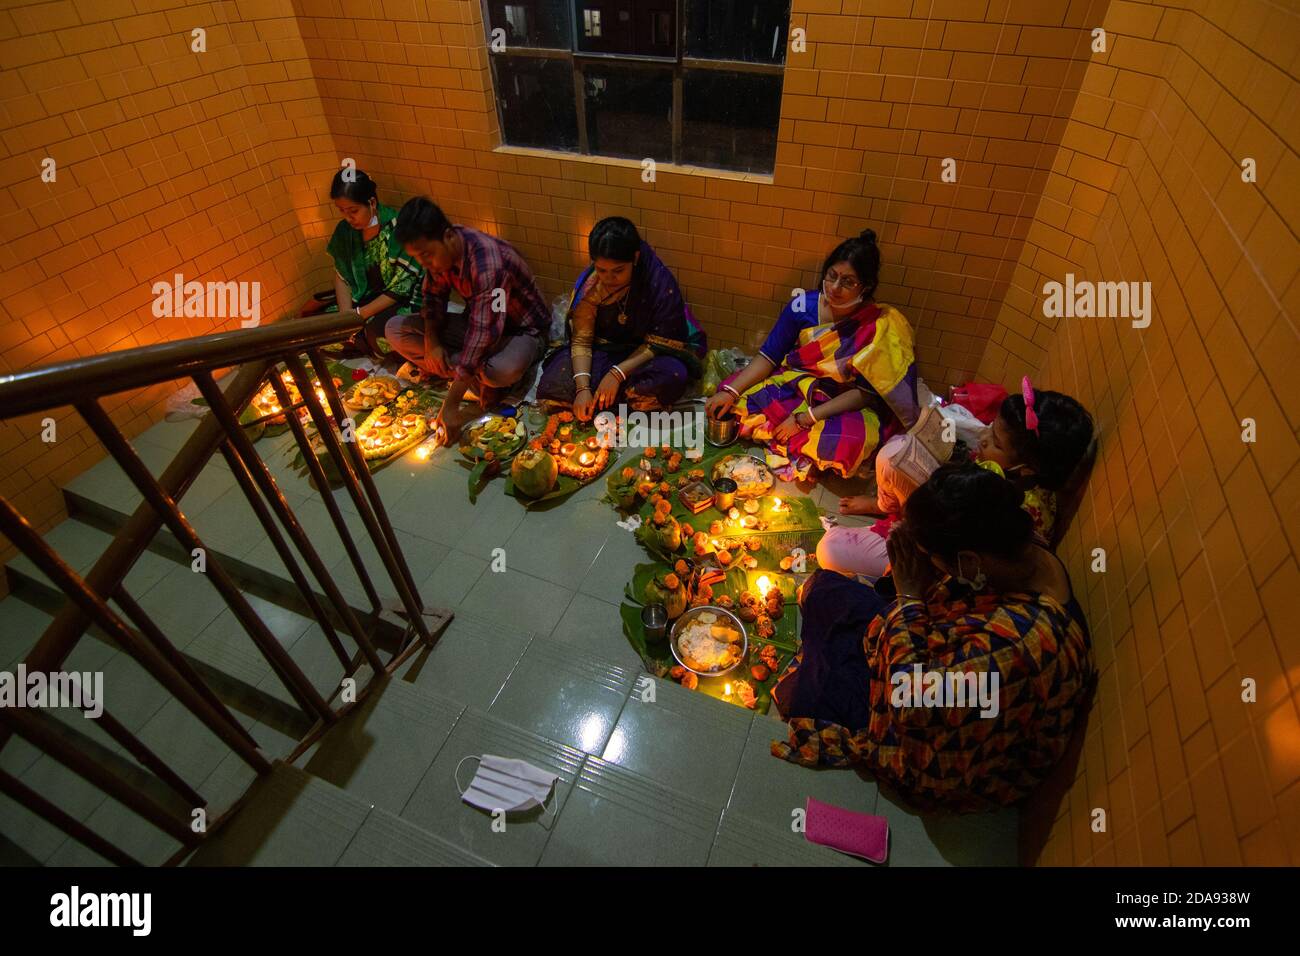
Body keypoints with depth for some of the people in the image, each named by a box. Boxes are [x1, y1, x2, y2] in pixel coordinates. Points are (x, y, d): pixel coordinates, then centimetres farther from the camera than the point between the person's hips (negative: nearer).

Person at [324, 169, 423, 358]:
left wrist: (360, 314, -18)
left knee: (378, 333, -34)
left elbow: (401, 287, -19)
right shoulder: (345, 229, -4)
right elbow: (341, 276, 3)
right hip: (366, 296, 7)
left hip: (402, 299, -6)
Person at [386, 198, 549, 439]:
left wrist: (450, 406, -39)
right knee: (395, 328, -6)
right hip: (475, 320, 7)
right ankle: (478, 380, -12)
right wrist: (431, 342, -14)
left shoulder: (488, 264, -35)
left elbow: (483, 333, -39)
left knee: (505, 370, -42)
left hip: (521, 328, -7)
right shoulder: (439, 250, -11)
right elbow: (433, 296, 7)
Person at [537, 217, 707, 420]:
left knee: (674, 375, -35)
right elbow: (581, 340, -11)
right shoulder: (589, 285, -14)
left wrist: (618, 373, -27)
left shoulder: (661, 283, -21)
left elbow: (657, 343, -17)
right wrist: (582, 387, -25)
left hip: (642, 356, -2)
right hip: (602, 352, 2)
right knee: (554, 383, -22)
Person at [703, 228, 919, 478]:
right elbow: (768, 357, -5)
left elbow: (864, 392, -19)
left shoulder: (882, 326, -19)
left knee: (850, 441, -38)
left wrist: (805, 419, -27)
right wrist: (730, 391, -20)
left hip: (845, 405, -4)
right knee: (732, 399, -17)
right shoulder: (803, 306, -11)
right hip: (793, 386, 4)